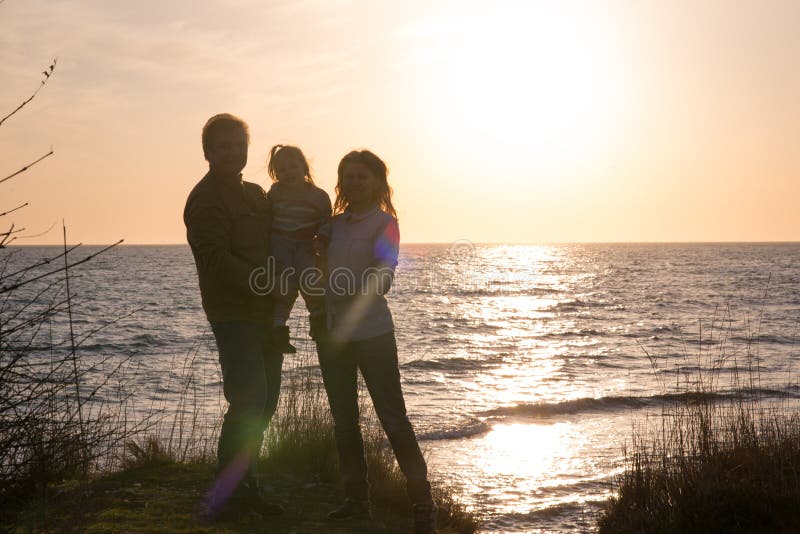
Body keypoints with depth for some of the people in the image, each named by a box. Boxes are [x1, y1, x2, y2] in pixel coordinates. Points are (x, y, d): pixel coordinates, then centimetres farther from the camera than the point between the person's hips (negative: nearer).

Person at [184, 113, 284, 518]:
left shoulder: (254, 194, 19)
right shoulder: (206, 198, -8)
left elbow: (272, 246, 29)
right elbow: (216, 259, -20)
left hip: (265, 315, 9)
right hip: (234, 315, -9)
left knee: (263, 403, 11)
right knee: (248, 402, -14)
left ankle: (243, 488, 21)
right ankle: (225, 493, -3)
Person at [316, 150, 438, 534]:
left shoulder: (384, 222, -3)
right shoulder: (334, 224, 12)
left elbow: (384, 275, -15)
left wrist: (354, 298, -30)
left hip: (372, 332, -6)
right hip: (332, 333, 6)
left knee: (393, 417, -7)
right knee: (344, 419, 10)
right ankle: (356, 498, 20)